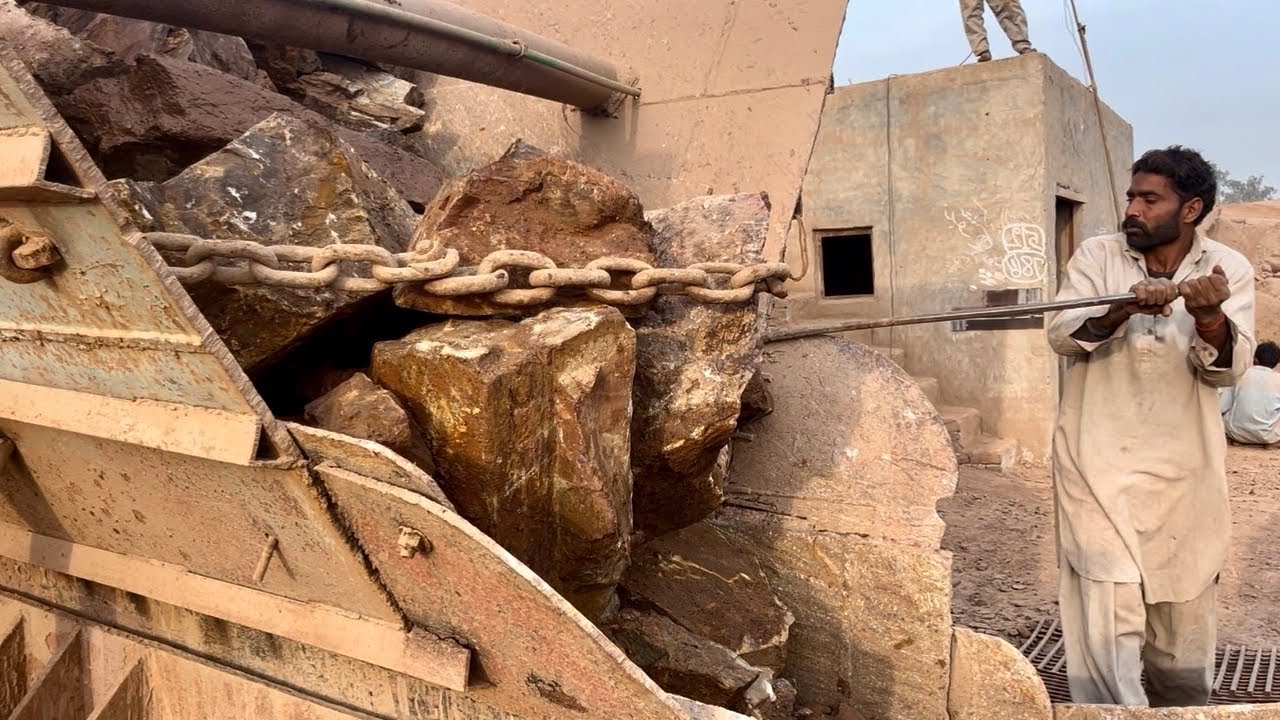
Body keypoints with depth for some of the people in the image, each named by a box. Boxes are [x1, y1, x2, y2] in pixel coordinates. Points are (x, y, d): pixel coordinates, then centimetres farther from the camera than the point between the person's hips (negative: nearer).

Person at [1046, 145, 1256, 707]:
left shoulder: (1229, 269, 0)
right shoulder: (1098, 255, -1)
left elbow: (1228, 367, -10)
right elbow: (1060, 333, -13)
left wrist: (1208, 316, -30)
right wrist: (1125, 309, -31)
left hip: (1181, 469, 2)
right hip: (1099, 463, -2)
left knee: (1184, 613, 17)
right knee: (1108, 619, -5)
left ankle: (1182, 709, 38)